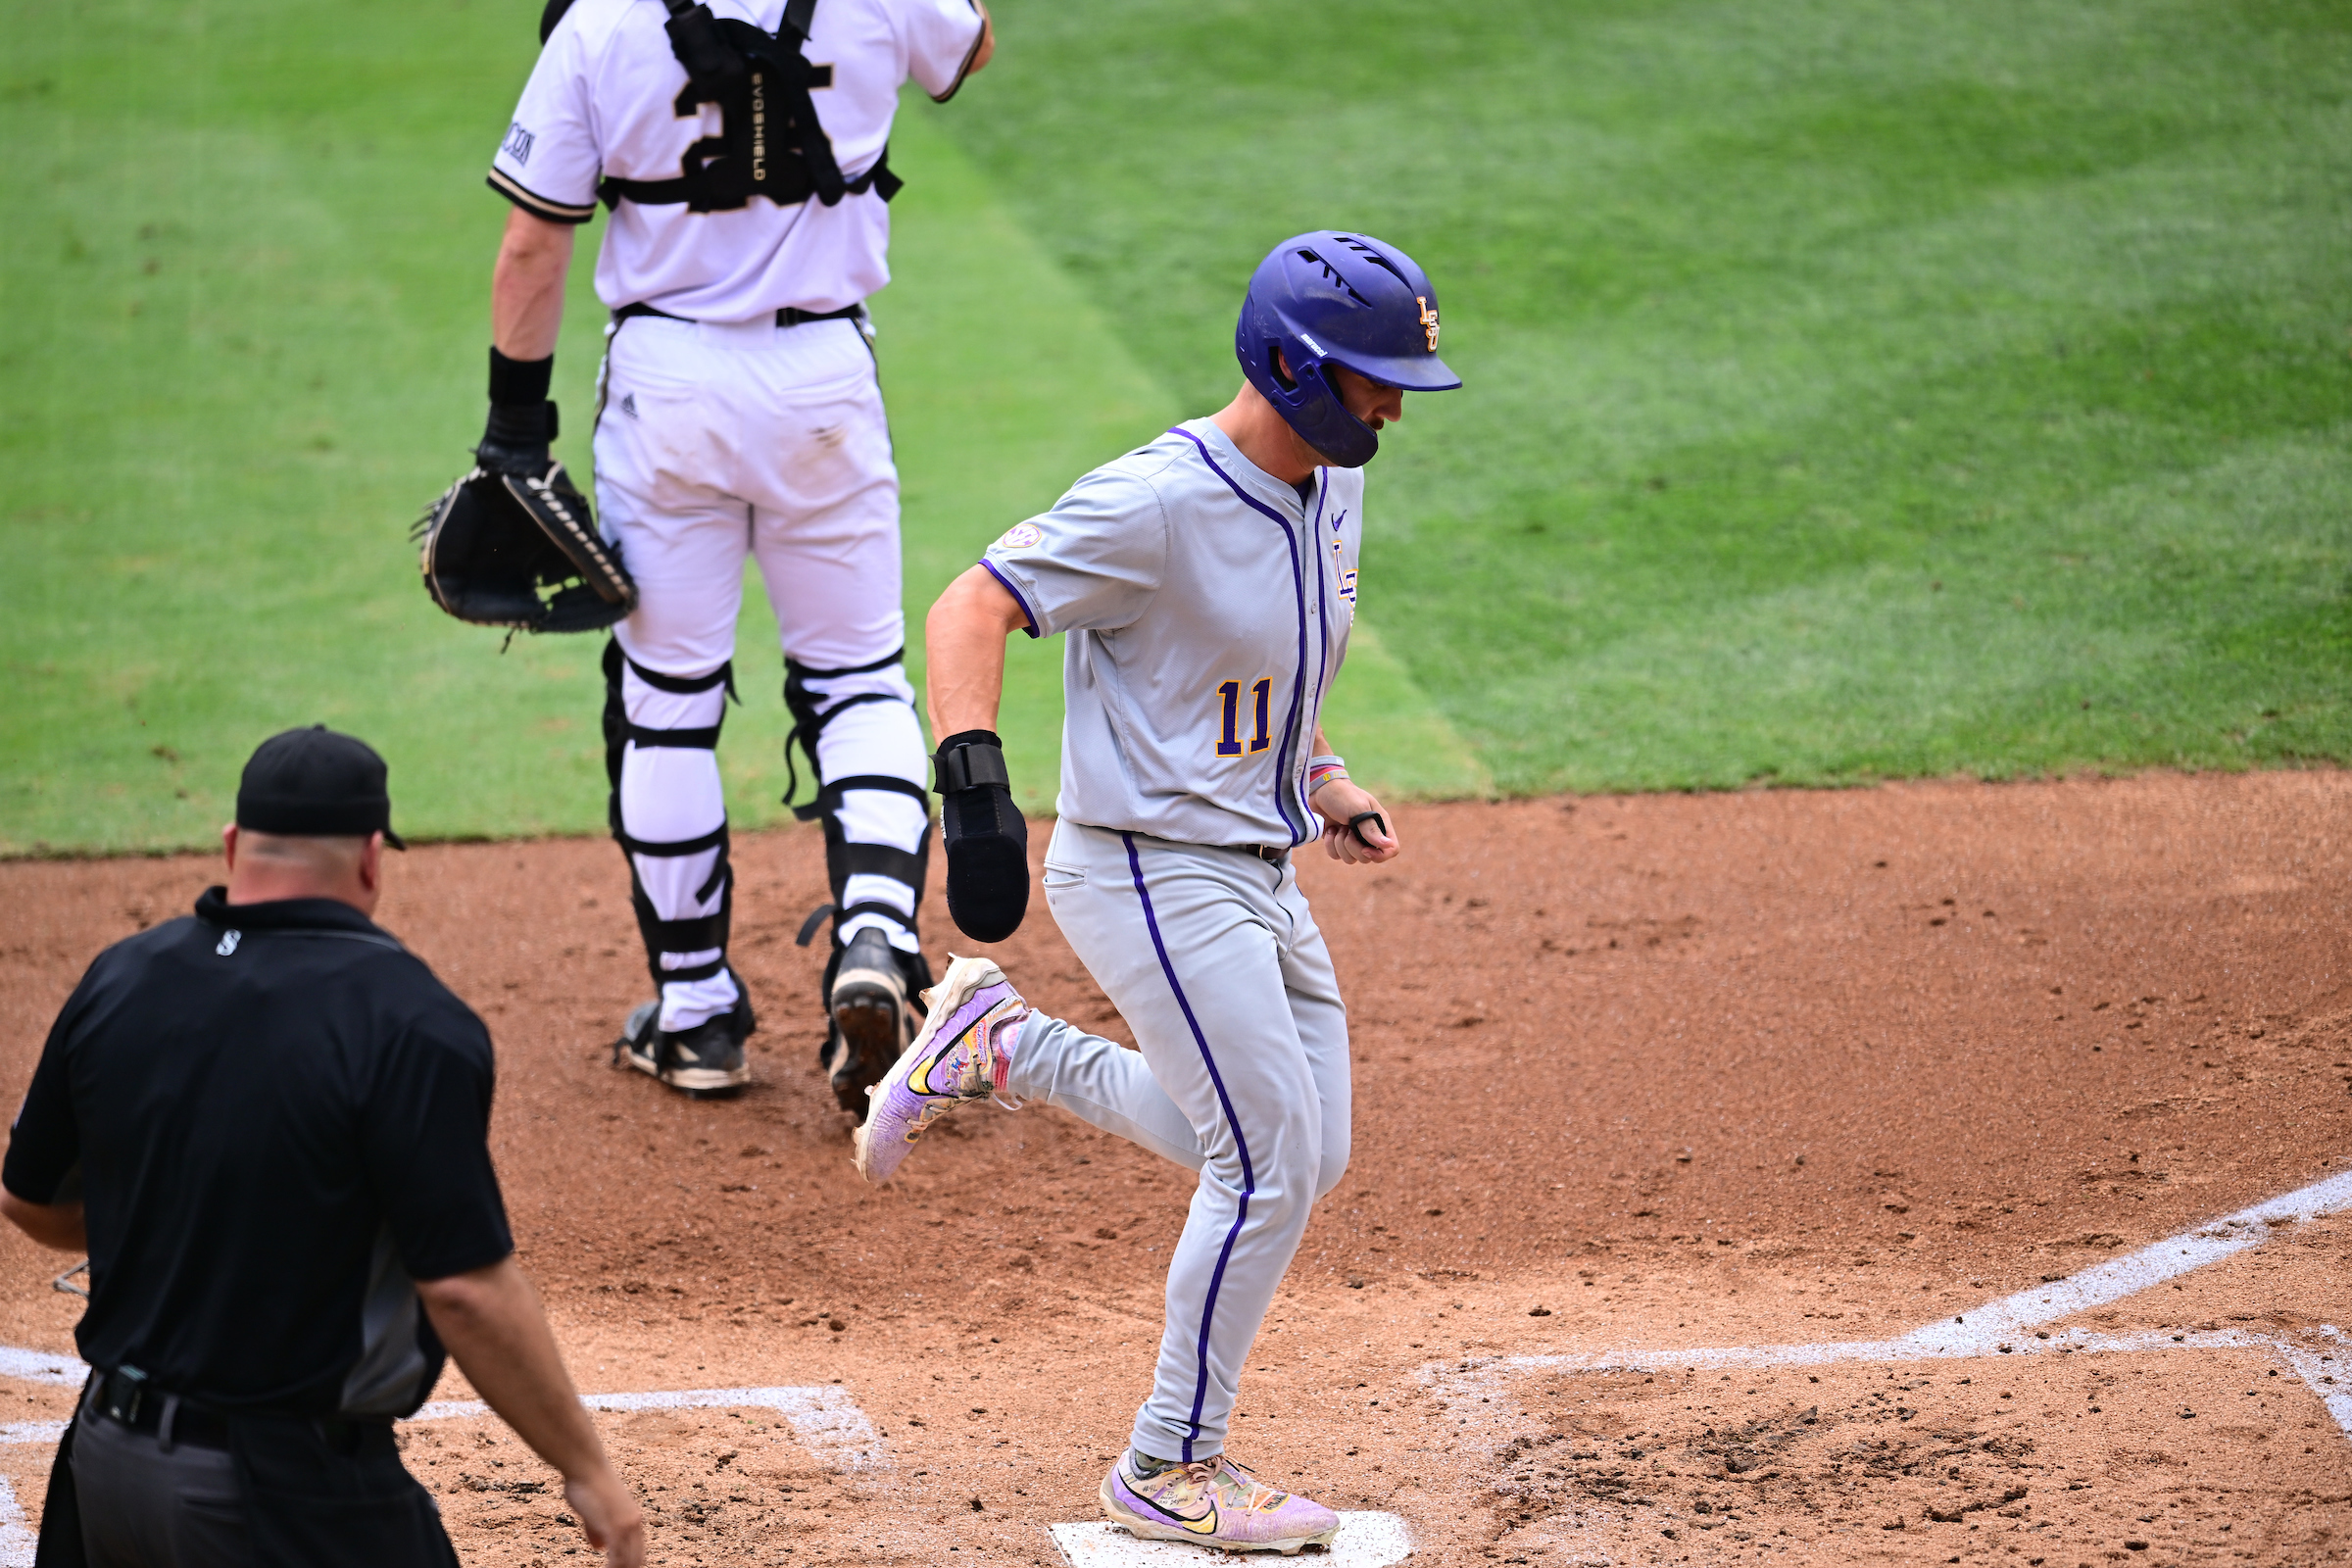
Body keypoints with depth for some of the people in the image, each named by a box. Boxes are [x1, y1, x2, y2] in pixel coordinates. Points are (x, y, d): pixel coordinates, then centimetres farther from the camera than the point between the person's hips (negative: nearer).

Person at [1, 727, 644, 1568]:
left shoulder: (117, 981, 1)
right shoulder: (407, 1022, -16)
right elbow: (466, 1289, -19)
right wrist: (586, 1469, -9)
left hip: (108, 1462, 6)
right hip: (296, 1496, -6)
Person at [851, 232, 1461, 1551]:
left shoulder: (1331, 484, 6)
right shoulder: (1158, 502, -22)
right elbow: (972, 607, -23)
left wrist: (1319, 777, 12)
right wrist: (976, 786, -35)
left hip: (1264, 874, 9)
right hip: (1152, 876, -9)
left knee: (1298, 1156, 14)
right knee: (1273, 1162, -10)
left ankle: (1000, 1047, 25)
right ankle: (1171, 1468, 6)